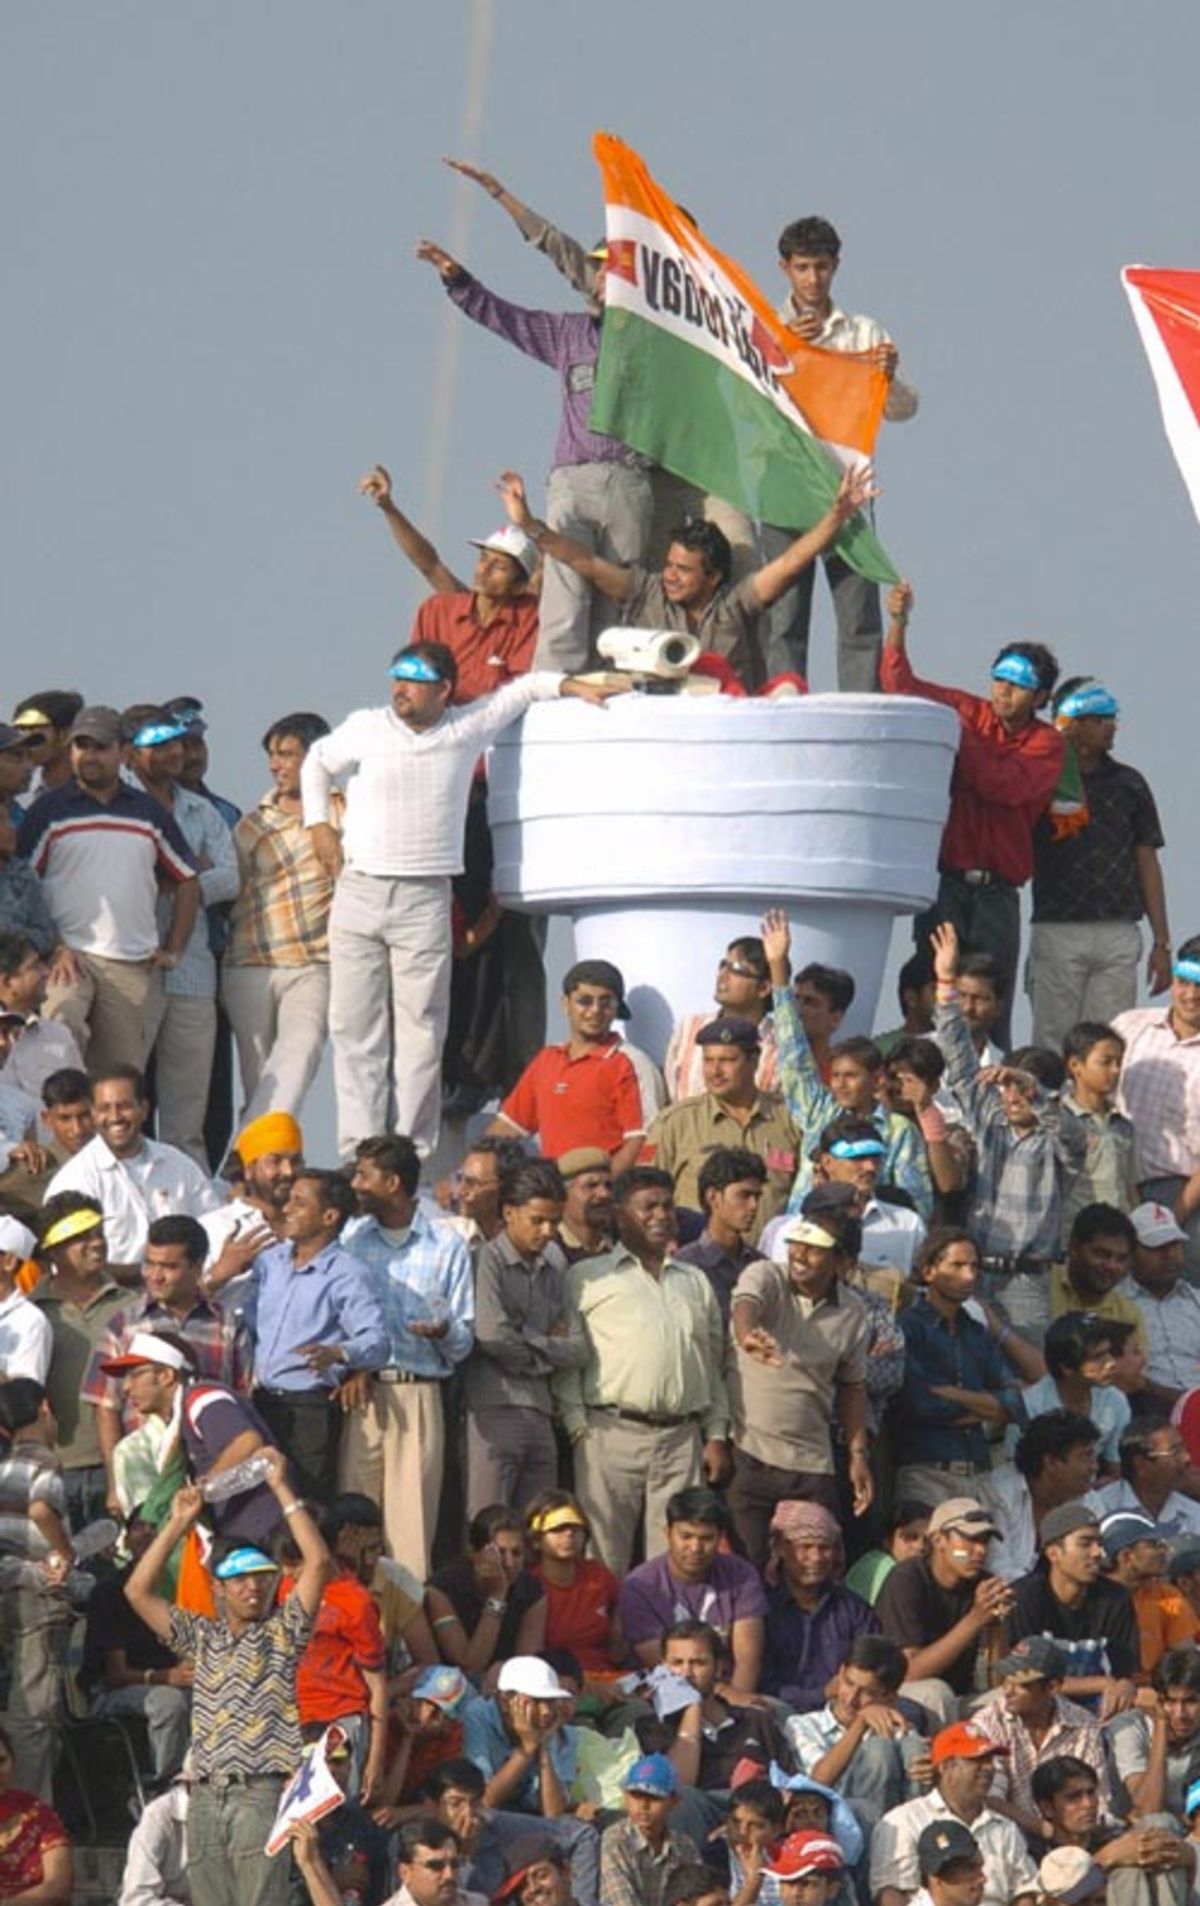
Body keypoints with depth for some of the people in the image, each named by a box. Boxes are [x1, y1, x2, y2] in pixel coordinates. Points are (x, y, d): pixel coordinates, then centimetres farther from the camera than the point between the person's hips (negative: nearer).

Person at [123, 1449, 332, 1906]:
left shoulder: (282, 1632, 8)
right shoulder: (202, 1637, 19)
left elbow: (318, 1563, -3)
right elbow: (139, 1591, 16)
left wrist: (281, 1489, -2)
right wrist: (178, 1524, 13)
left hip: (261, 1792, -5)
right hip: (206, 1795, 5)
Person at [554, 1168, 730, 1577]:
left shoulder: (696, 1283, 22)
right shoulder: (587, 1278, 8)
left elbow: (713, 1364, 21)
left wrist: (717, 1437, 12)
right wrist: (579, 1430, -7)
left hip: (682, 1439, 4)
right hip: (611, 1432, -4)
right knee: (605, 1559, -7)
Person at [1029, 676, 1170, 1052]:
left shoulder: (1127, 783, 13)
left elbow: (1147, 862, 13)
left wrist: (1162, 942, 8)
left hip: (1119, 934, 3)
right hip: (1058, 932, -3)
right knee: (1052, 1043, -5)